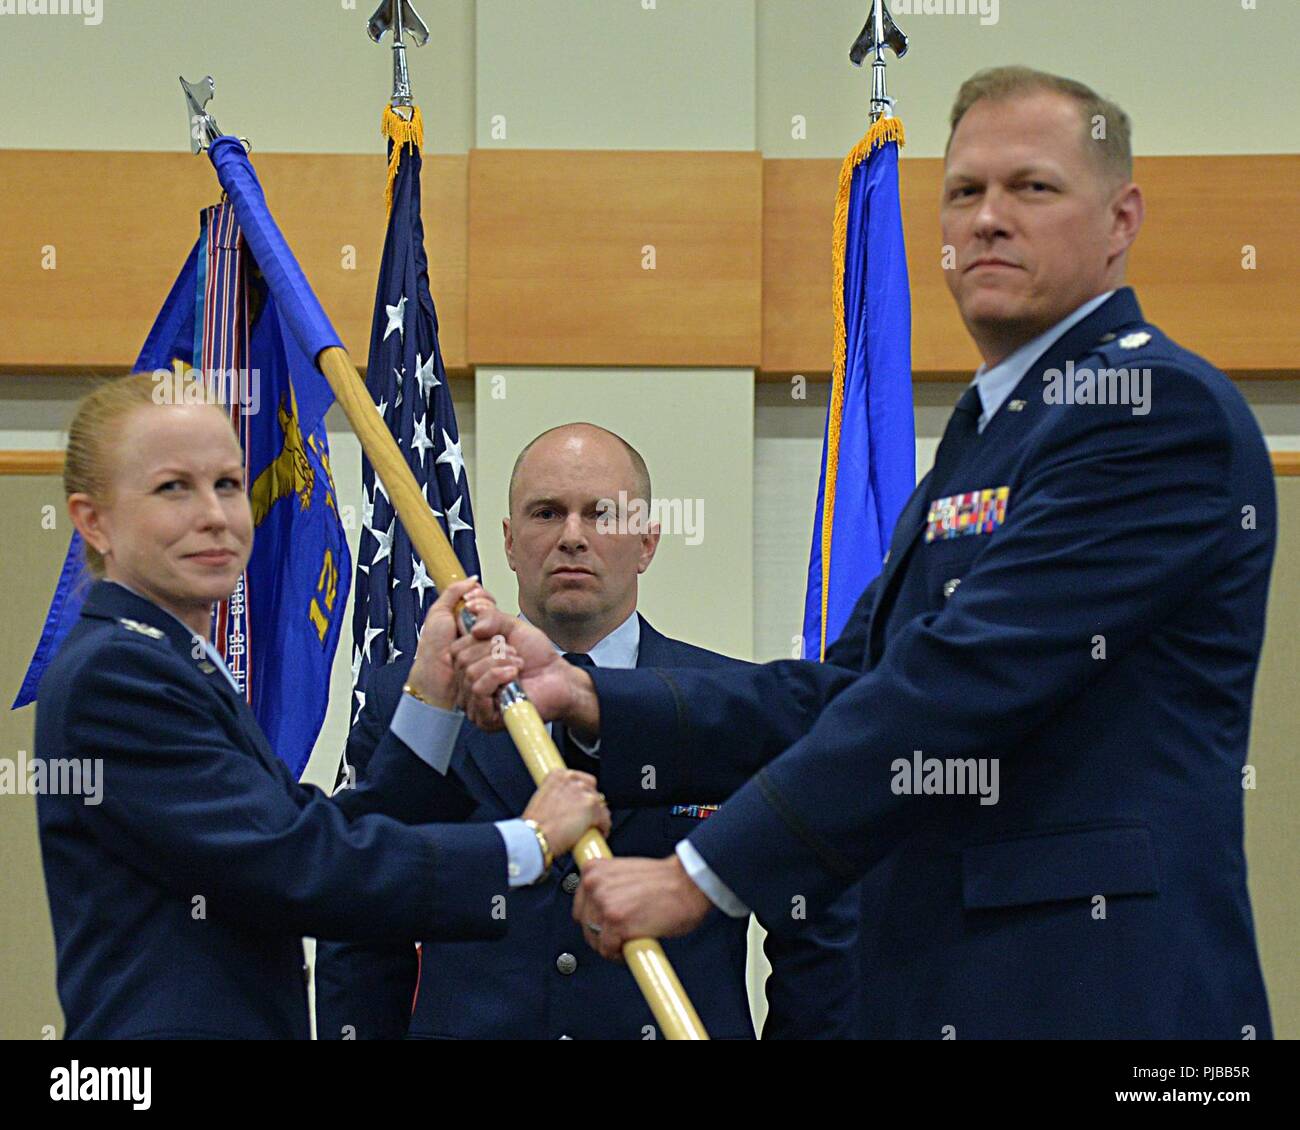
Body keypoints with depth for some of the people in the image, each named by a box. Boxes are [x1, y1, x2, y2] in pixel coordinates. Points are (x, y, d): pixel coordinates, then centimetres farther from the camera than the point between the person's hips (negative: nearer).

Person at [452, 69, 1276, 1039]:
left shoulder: (1159, 407, -11)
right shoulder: (981, 436, 21)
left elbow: (960, 682, -19)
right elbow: (838, 695, 14)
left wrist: (703, 873, -17)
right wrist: (581, 695, 3)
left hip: (1103, 995, -8)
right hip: (944, 992, 9)